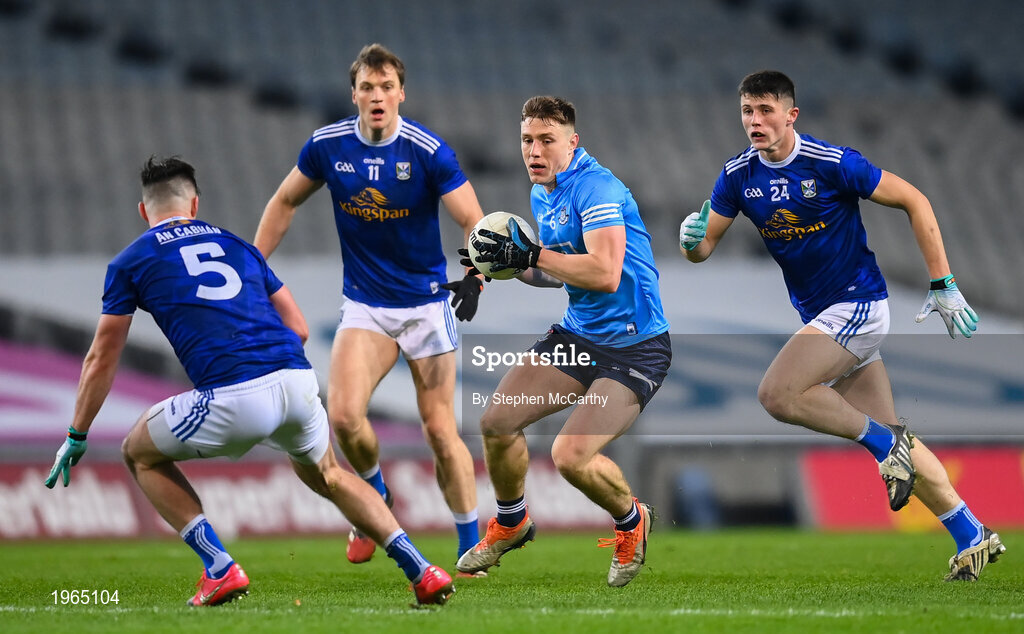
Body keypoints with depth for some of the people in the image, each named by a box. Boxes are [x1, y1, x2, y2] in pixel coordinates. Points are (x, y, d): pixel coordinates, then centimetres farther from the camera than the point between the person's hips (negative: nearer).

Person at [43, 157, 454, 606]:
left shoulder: (130, 263, 15)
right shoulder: (235, 245, 26)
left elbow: (101, 361, 18)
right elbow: (298, 329, 25)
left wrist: (76, 438, 28)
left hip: (233, 400, -5)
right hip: (298, 381, 5)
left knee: (140, 453, 22)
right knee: (325, 475, 33)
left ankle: (220, 570, 9)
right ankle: (421, 571, 19)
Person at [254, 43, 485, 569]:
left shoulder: (428, 151, -14)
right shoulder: (327, 146, -5)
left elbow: (474, 221, -14)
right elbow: (285, 202, 12)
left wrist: (474, 277, -32)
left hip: (427, 303, -2)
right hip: (364, 305, 2)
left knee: (440, 431, -3)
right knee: (343, 415, -19)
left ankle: (470, 546, 12)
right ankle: (375, 497, 10)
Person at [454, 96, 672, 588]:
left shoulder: (596, 188, -19)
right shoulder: (542, 196, 10)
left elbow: (604, 273, -31)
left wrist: (531, 255, -26)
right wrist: (510, 266, 8)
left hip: (634, 347, -9)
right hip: (576, 336, 9)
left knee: (571, 456, -21)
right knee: (496, 422, 0)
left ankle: (632, 520, 11)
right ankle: (511, 523, 27)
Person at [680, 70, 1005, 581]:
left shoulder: (832, 163, -17)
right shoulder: (738, 175, 0)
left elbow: (914, 201, -10)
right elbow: (702, 248, 4)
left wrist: (943, 286, -12)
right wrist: (692, 241, -21)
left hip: (857, 304, -7)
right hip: (820, 316, 7)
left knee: (777, 393, -23)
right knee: (887, 437, 8)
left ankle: (885, 442, -6)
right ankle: (973, 538, 16)